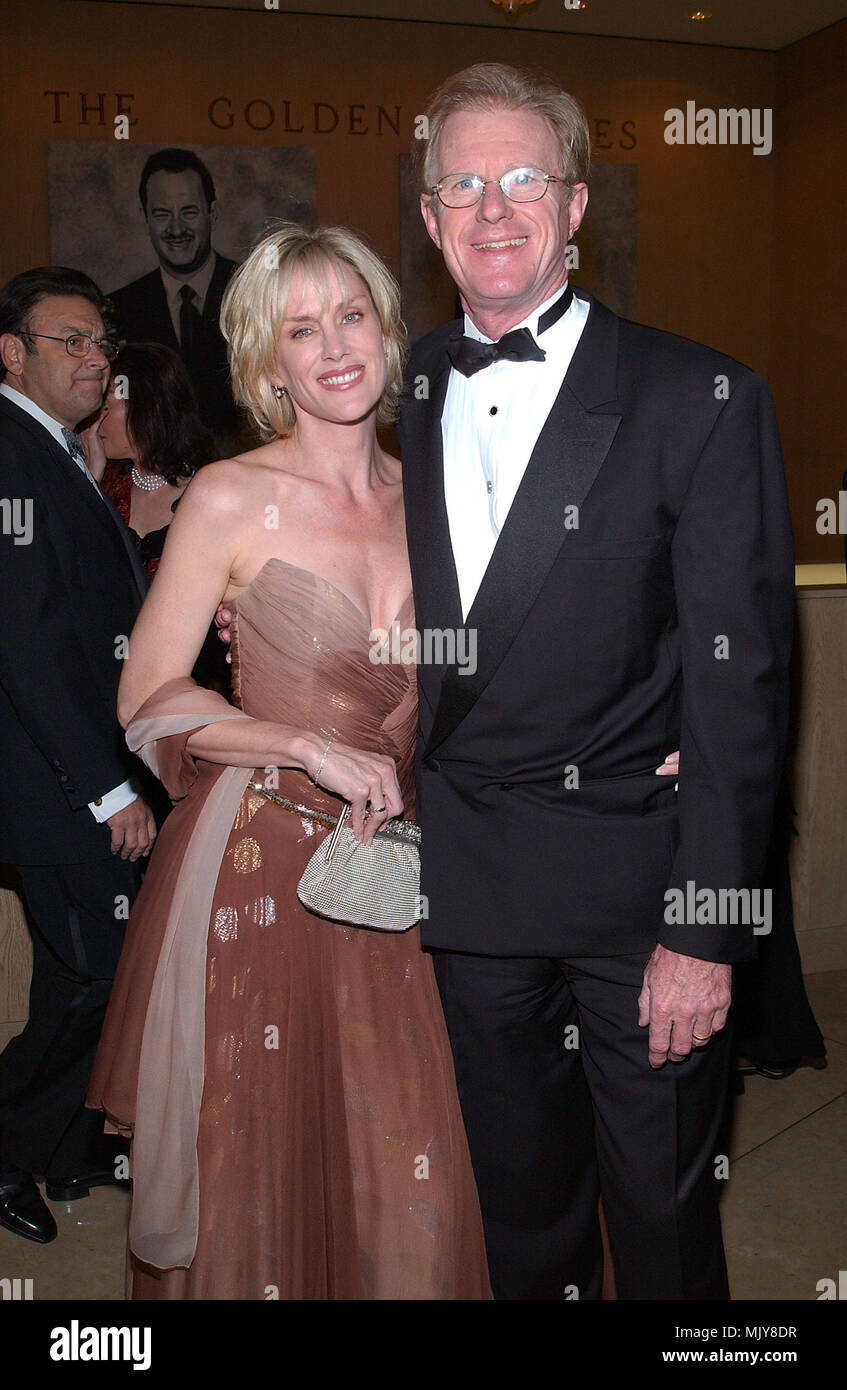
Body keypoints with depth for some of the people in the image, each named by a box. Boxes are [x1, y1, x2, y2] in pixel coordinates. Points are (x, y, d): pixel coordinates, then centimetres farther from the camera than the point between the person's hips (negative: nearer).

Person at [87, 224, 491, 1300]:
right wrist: (313, 749, -16)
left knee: (406, 1180, 7)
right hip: (254, 869, -3)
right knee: (255, 1172, 9)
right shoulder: (231, 499, -7)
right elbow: (146, 703, -8)